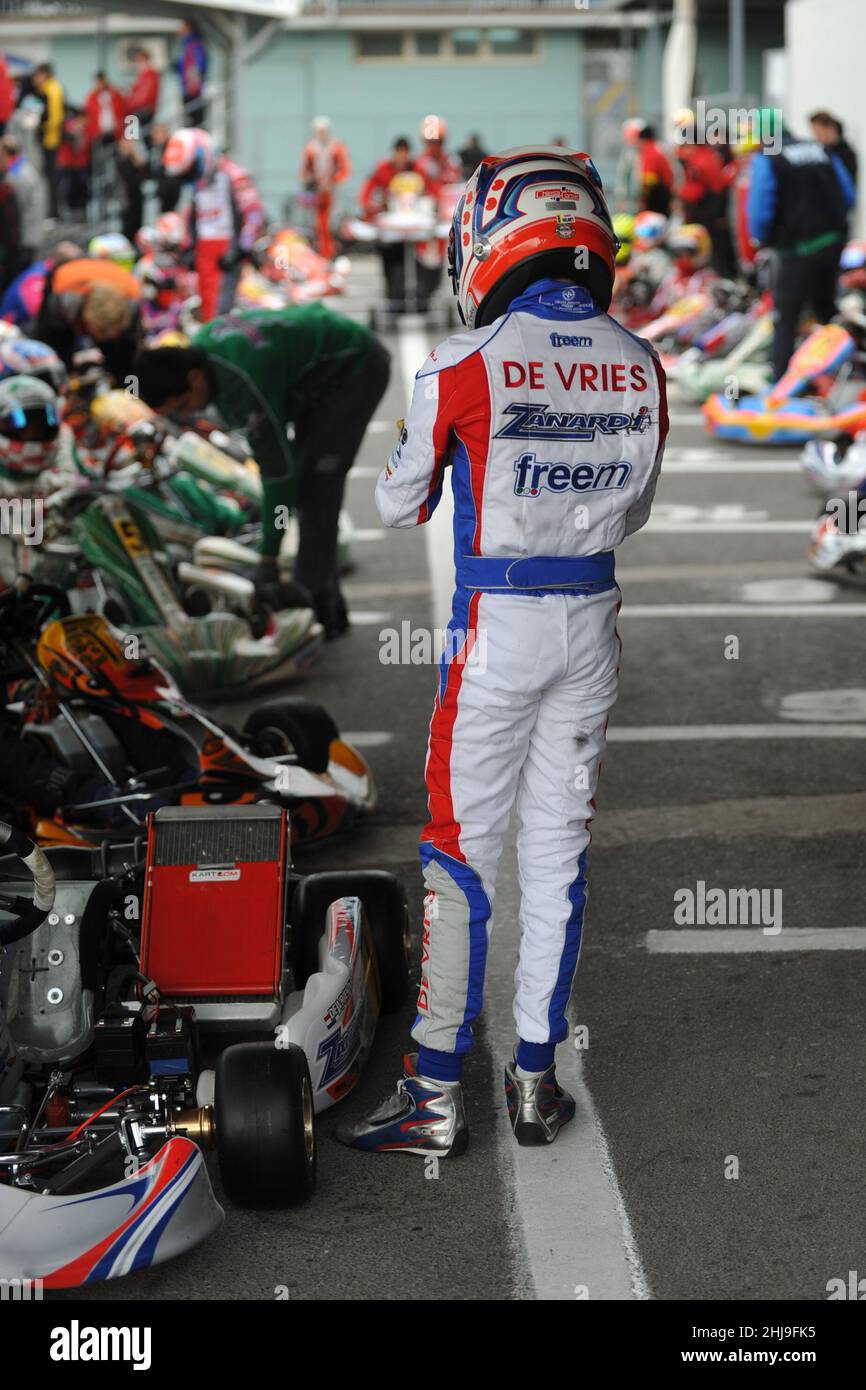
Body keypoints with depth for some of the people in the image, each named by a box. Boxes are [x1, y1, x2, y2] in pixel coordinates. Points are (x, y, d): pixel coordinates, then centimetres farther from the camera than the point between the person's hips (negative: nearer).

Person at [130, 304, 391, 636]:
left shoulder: (247, 380, -38)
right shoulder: (201, 347, -10)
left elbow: (277, 465, -32)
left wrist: (268, 557, -26)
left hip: (356, 367, -10)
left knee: (316, 481, -17)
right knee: (306, 477, 9)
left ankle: (317, 603, -14)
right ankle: (325, 601, 16)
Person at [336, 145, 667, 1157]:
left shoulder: (465, 364, -13)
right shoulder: (639, 367, 2)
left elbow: (399, 506, -1)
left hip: (496, 628, -4)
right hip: (591, 622, 5)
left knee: (461, 853, 1)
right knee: (558, 848, 12)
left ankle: (434, 1095, 4)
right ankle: (537, 1080, 19)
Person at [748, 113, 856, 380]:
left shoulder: (765, 160, -8)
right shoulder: (822, 151, 10)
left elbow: (759, 210, -11)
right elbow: (848, 197, 11)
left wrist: (762, 239, 8)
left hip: (799, 248, -6)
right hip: (835, 240, 6)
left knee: (785, 319, -1)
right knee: (826, 308, 22)